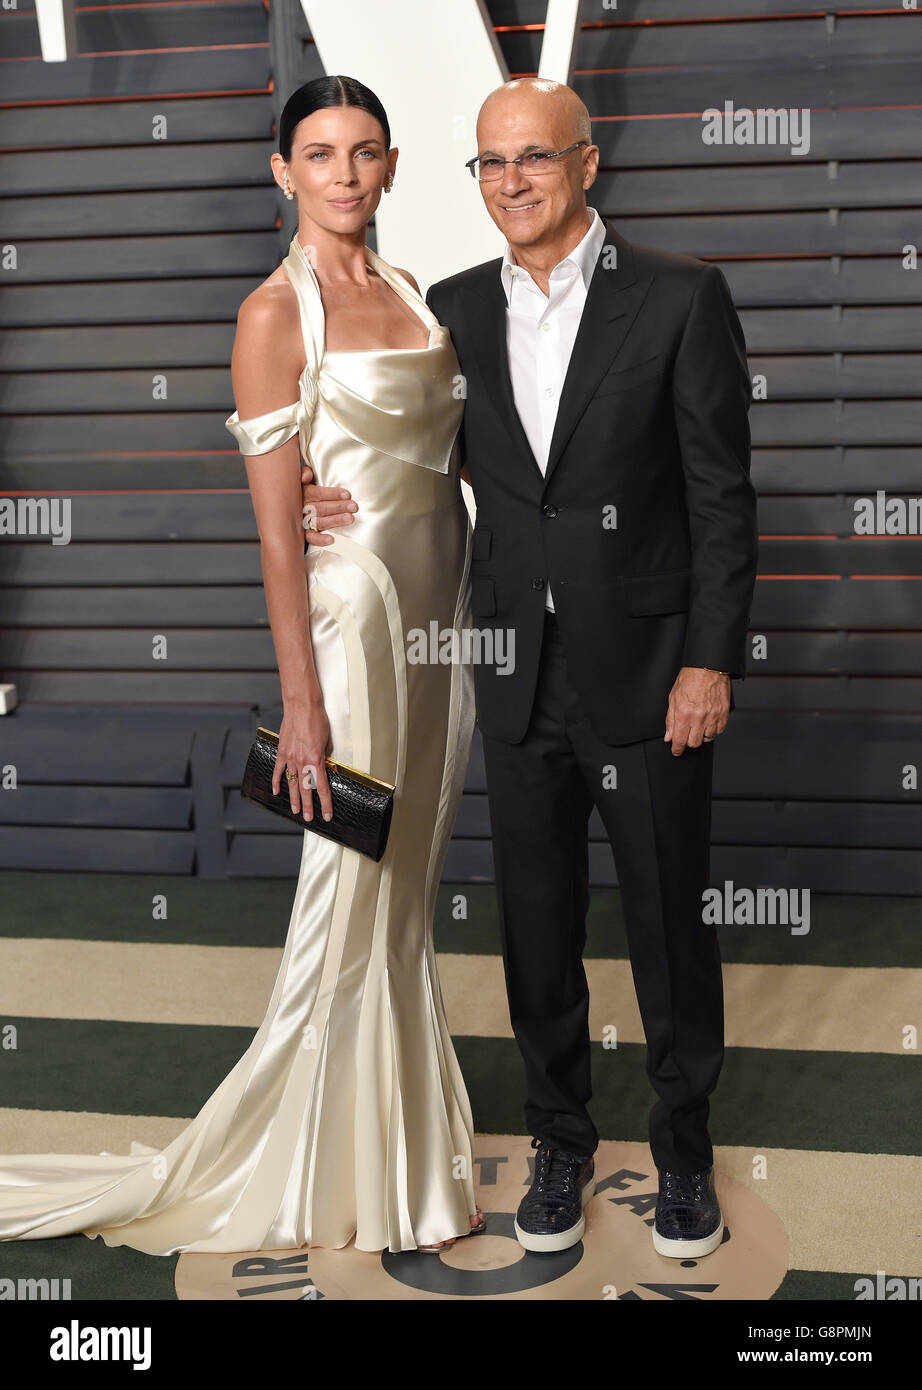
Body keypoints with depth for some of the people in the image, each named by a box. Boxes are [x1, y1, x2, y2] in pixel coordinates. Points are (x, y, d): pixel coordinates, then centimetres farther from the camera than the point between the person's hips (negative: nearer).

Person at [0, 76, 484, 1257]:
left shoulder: (412, 294, 12)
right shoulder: (275, 313, -9)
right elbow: (277, 528, -13)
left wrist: (476, 629, 10)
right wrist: (301, 703, -15)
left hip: (444, 618, 7)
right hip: (352, 617, -7)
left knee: (407, 902, 15)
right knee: (350, 906, 3)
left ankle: (396, 1149, 31)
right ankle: (330, 1177, 21)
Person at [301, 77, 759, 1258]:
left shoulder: (679, 297, -6)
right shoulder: (454, 309, 6)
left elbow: (721, 492, -7)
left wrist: (711, 661, -11)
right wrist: (345, 505, -9)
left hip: (646, 671, -3)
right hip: (519, 675, 3)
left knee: (668, 918, 9)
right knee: (537, 924, 13)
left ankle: (682, 1145, 30)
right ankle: (560, 1139, 32)